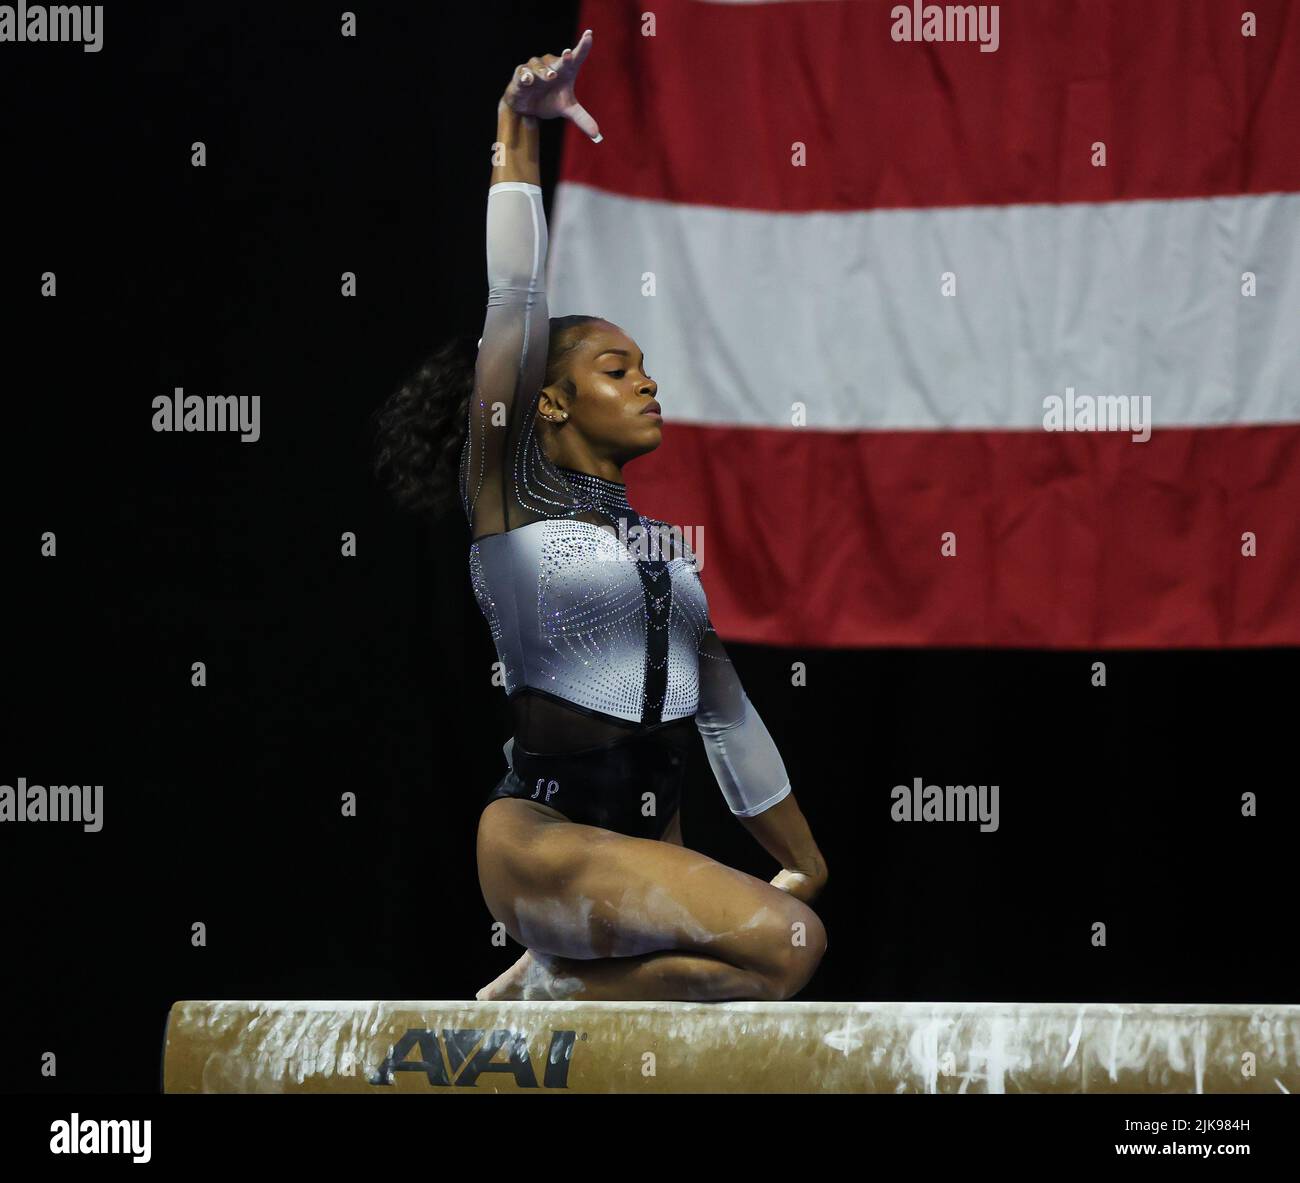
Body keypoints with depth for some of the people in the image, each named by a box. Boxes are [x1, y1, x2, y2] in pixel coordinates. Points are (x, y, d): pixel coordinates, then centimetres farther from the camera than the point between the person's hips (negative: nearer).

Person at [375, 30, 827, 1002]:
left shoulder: (664, 541, 19)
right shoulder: (511, 492, 1)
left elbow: (726, 712, 24)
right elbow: (516, 299, -7)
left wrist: (808, 866, 26)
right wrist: (516, 132, -11)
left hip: (649, 843, 8)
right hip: (546, 831, -8)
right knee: (785, 944, -23)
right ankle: (543, 991, -8)